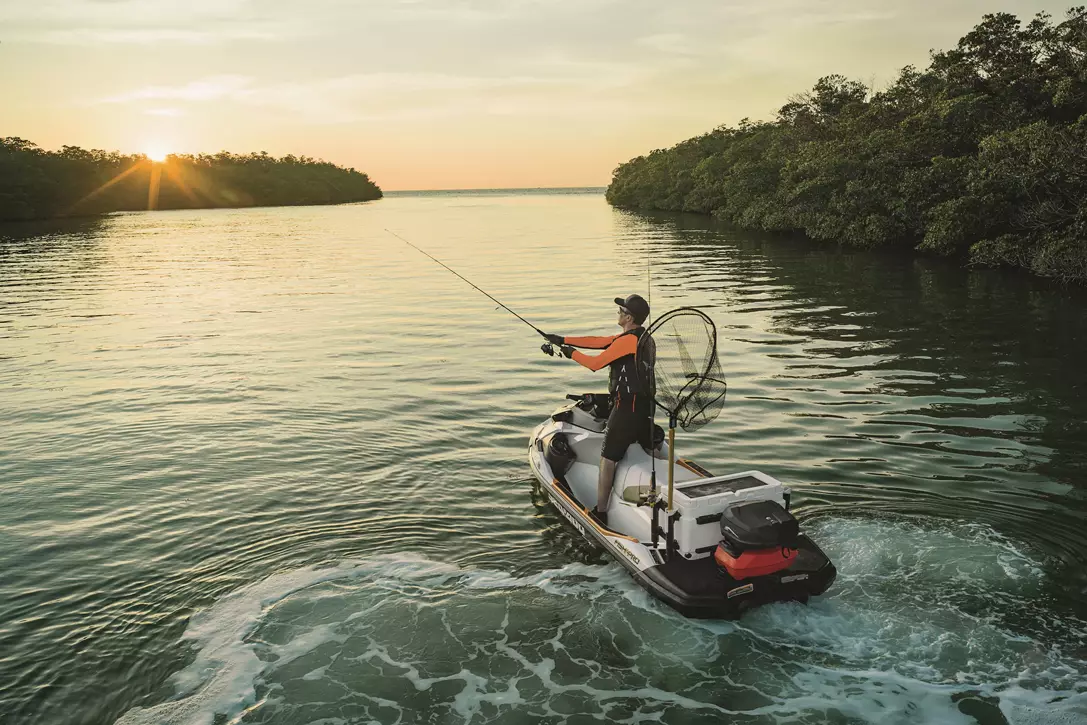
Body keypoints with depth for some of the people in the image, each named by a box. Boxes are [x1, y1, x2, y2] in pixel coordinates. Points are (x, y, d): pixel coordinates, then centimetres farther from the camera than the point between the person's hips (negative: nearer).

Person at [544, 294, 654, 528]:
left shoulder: (628, 340, -17)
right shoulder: (642, 337, 13)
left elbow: (595, 363, -16)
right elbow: (597, 341, 11)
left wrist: (572, 353, 1)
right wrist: (563, 339, 9)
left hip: (627, 407, -10)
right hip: (646, 405, 10)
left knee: (608, 457, -3)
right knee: (655, 452, 20)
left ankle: (600, 512, 1)